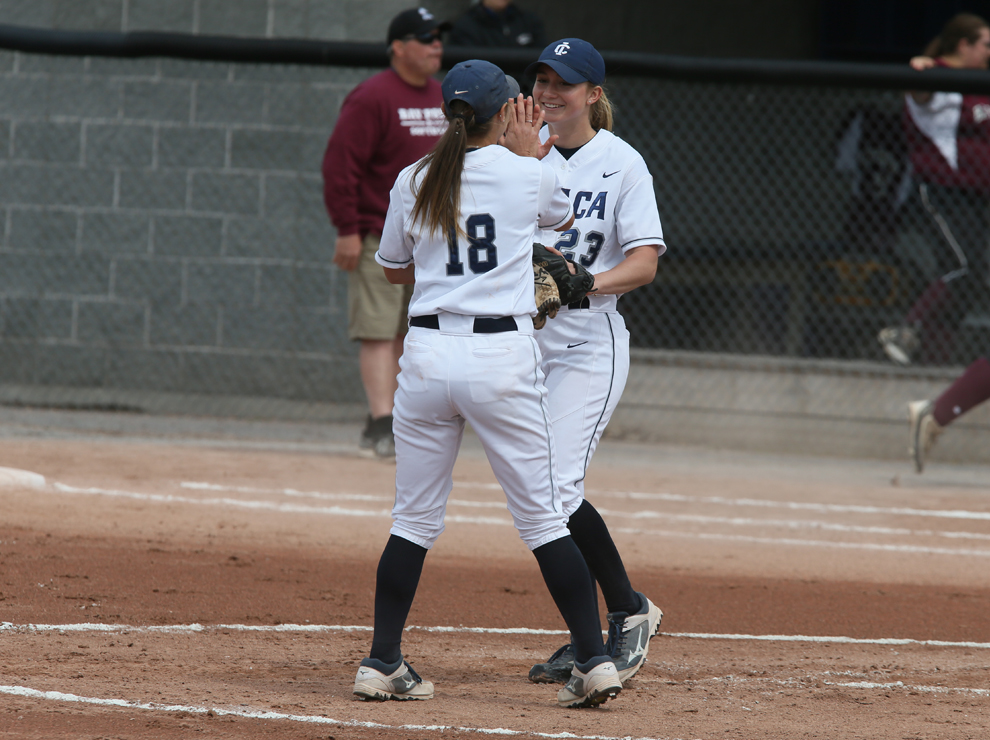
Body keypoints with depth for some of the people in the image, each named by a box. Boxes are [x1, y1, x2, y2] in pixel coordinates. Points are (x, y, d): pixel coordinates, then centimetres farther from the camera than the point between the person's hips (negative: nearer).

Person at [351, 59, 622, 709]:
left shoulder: (414, 182, 4)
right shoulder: (528, 175, -2)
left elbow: (394, 267, 19)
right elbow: (564, 217, 22)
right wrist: (529, 146, 33)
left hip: (428, 355, 2)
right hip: (504, 355, -2)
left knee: (415, 520, 11)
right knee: (545, 517, 3)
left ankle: (382, 663, 9)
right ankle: (594, 661, 0)